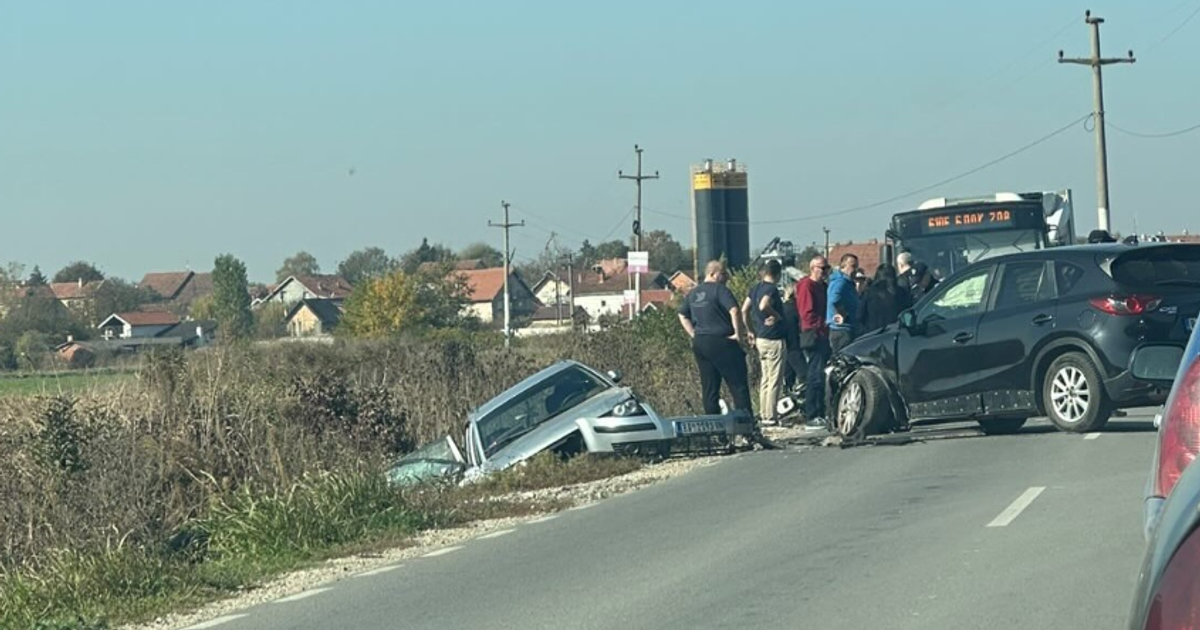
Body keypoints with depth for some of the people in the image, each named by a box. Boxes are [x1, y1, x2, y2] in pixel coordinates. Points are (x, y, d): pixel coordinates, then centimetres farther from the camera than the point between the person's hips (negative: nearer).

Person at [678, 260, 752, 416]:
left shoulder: (693, 293, 15)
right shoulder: (720, 289, -9)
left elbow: (682, 315, 22)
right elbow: (734, 310, -21)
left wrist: (694, 335, 17)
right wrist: (738, 334, -14)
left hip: (699, 343, 7)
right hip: (721, 342, -7)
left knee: (709, 388, 10)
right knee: (738, 385, -4)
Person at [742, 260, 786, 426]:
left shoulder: (756, 289, 10)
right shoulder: (772, 289, -15)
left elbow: (744, 310, 12)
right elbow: (763, 306, -33)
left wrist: (751, 331, 18)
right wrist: (777, 316, -16)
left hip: (760, 338, 9)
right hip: (774, 339, -9)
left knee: (766, 379, 16)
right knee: (775, 380, -3)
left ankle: (763, 414, 19)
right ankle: (770, 417, -3)